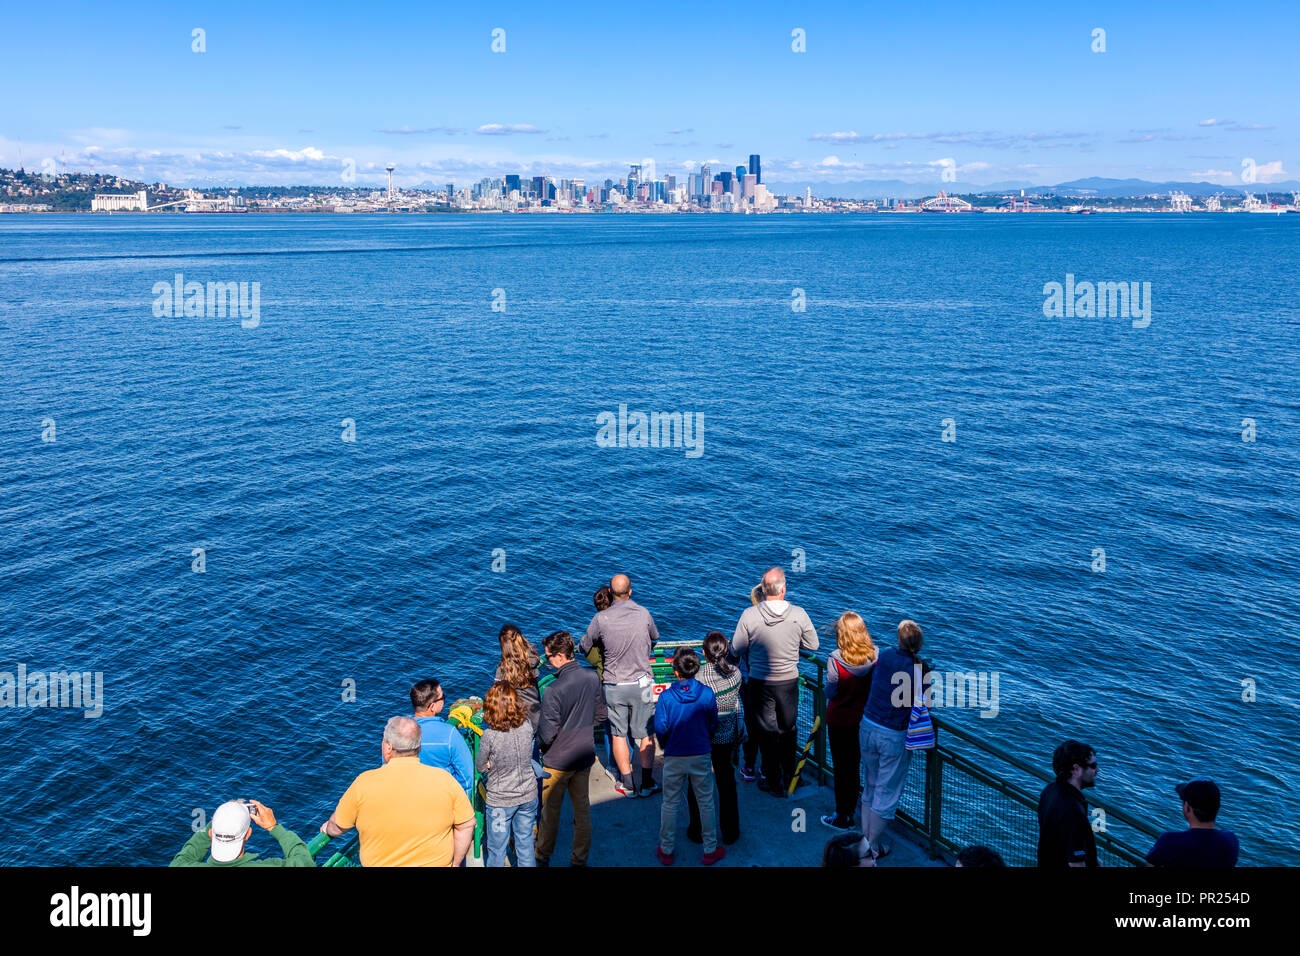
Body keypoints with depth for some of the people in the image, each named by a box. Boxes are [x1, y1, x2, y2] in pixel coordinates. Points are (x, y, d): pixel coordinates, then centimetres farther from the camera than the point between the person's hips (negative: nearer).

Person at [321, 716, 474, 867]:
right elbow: (466, 826, -7)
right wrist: (454, 863, 7)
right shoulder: (444, 779, -15)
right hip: (437, 863, 1)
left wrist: (328, 829, 22)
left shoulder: (365, 782, -16)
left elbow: (338, 827, 0)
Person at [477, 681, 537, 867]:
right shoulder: (527, 725, -13)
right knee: (525, 843, 21)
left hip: (500, 801, -3)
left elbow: (481, 767, -8)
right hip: (528, 795, 4)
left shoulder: (489, 735, -24)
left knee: (497, 849, 15)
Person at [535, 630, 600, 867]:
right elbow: (600, 716, 7)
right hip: (585, 755, 5)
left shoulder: (553, 690, -26)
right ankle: (580, 859, 26)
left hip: (558, 760, -5)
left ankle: (542, 857, 30)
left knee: (549, 811, 14)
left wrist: (538, 740, 0)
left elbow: (547, 735, -22)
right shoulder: (592, 678, -7)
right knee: (582, 808, 16)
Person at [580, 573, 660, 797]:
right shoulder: (644, 614, -5)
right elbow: (655, 637, 16)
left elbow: (584, 648, 4)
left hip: (614, 685, -1)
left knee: (618, 734, 10)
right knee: (646, 734, 10)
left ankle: (628, 785, 13)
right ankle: (647, 783, 12)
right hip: (641, 683, 1)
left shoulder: (601, 619, -10)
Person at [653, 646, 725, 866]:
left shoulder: (666, 696, -13)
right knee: (706, 802, 14)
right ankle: (710, 850, 22)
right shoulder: (707, 694, -10)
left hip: (674, 757, -1)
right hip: (701, 756, 1)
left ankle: (666, 851, 22)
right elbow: (713, 725, -1)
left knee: (670, 803, 13)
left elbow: (660, 728, -9)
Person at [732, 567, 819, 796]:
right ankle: (789, 775, 33)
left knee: (767, 732, 12)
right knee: (788, 729, 19)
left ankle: (774, 782, 19)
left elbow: (737, 648, -8)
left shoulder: (749, 615, -17)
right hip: (789, 682, 1)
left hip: (760, 682, -1)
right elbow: (812, 645, -3)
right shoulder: (799, 614, -14)